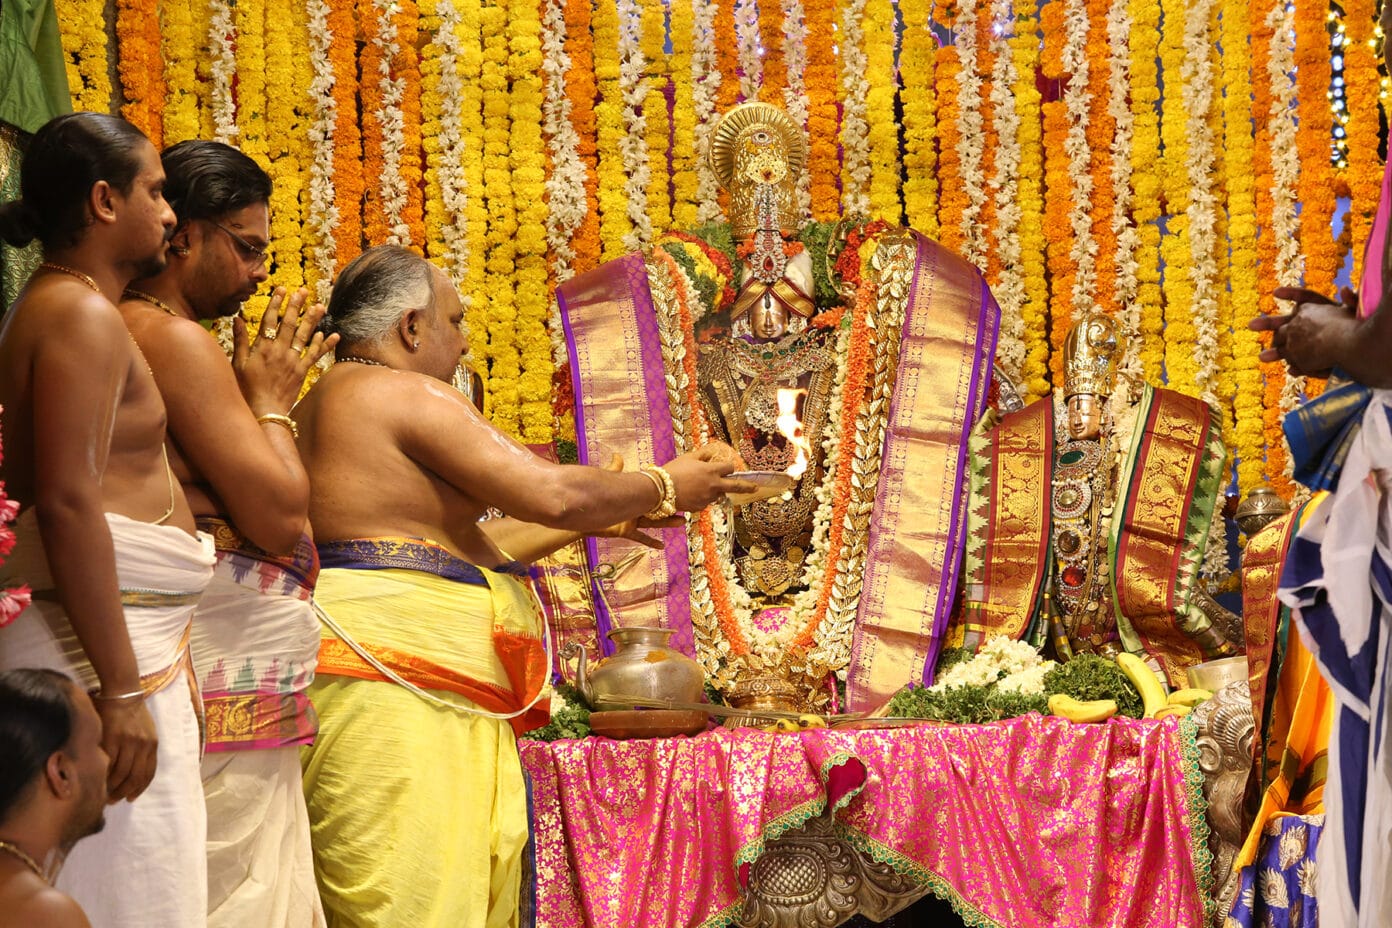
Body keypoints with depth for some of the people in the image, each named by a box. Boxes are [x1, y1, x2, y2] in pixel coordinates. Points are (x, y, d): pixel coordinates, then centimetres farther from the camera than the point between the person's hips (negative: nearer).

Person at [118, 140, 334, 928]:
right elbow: (280, 518, -15)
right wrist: (272, 400, -2)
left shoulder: (124, 331, 18)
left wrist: (259, 387, 20)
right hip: (228, 684, -10)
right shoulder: (175, 339, -13)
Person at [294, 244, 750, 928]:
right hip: (396, 688, -10)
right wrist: (661, 490, 7)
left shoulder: (324, 406, 25)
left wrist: (601, 517, 30)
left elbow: (459, 542, 28)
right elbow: (553, 495, -11)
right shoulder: (406, 396, -7)